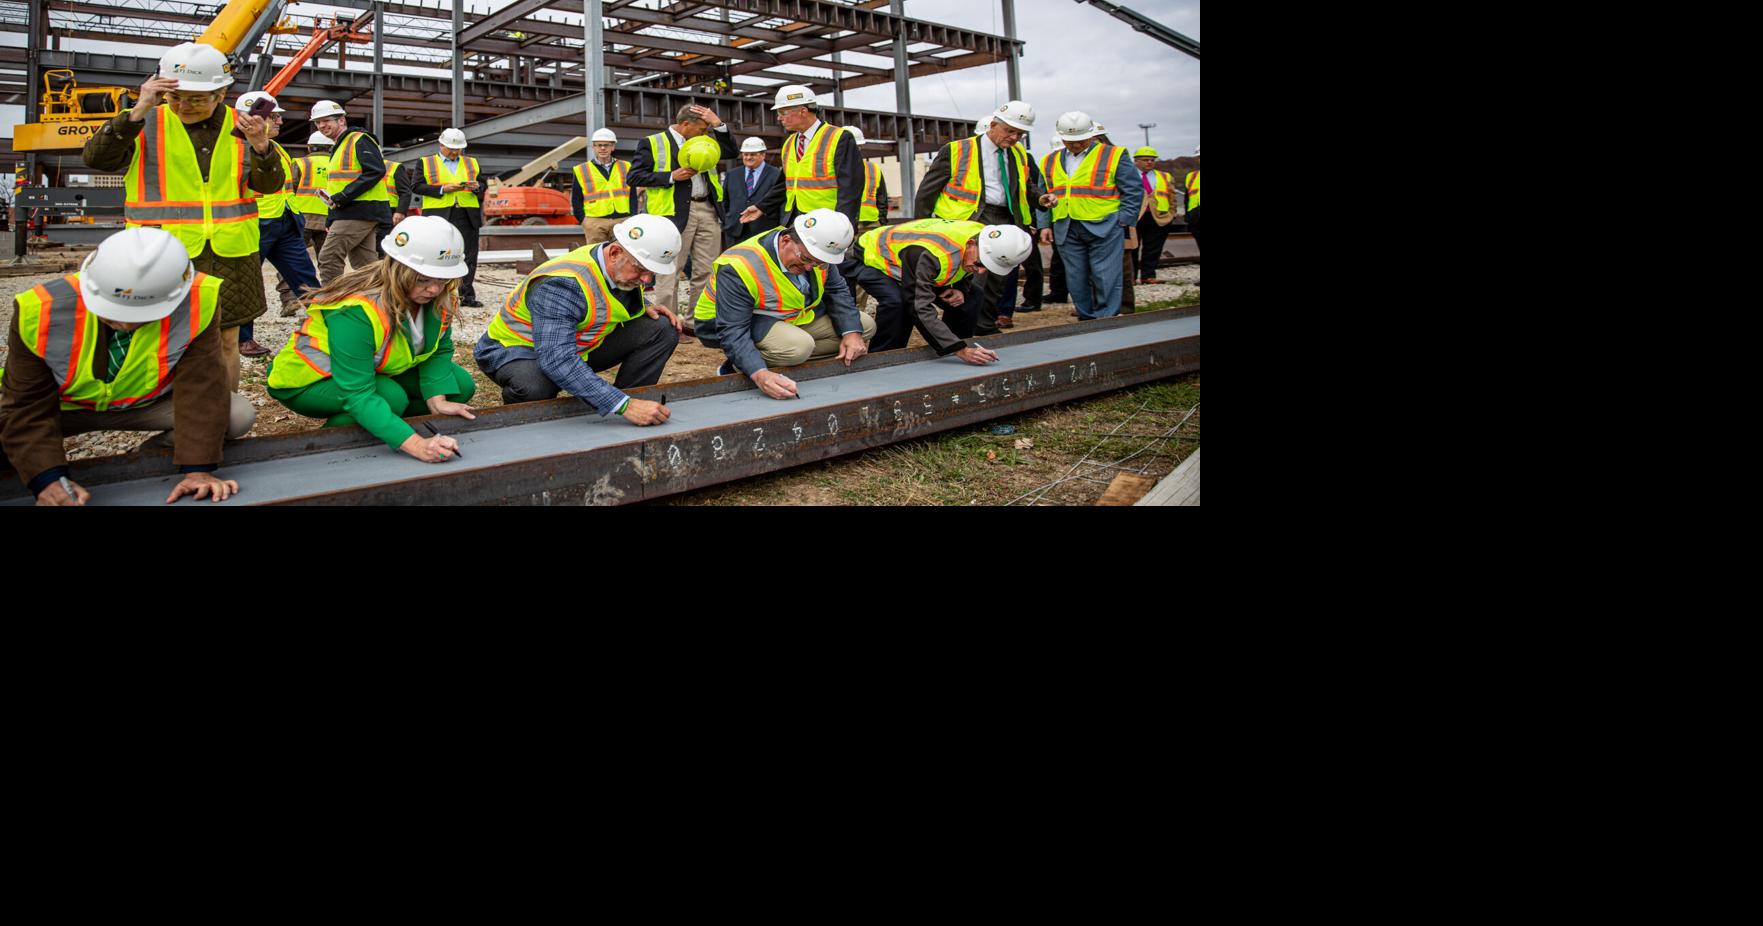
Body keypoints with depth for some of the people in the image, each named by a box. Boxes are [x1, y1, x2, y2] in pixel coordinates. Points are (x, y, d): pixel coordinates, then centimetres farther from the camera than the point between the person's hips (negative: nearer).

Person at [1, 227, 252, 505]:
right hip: (64, 407, 1)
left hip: (151, 403, 0)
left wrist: (197, 469, -33)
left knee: (240, 415, -24)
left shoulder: (196, 302, -32)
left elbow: (203, 388, -27)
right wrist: (48, 479, -36)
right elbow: (27, 405, -23)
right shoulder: (41, 311, -31)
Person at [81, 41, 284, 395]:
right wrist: (139, 111, -21)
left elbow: (270, 186, 2)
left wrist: (260, 146, -18)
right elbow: (95, 158, -12)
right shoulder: (144, 124, 0)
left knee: (226, 342, 10)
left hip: (230, 254, 2)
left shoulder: (241, 127, 6)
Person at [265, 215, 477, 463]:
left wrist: (437, 400, -27)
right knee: (391, 398, -35)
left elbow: (439, 351, -7)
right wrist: (414, 444, -54)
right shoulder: (357, 312, -38)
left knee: (461, 384, -6)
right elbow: (357, 395, -42)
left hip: (377, 372, 7)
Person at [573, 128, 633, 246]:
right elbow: (576, 200, 8)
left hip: (623, 221, 2)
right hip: (594, 222, -2)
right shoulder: (581, 170, 8)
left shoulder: (625, 167, 13)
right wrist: (583, 220, -3)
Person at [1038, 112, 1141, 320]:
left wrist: (1124, 222, -8)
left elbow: (1133, 191, 0)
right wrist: (1044, 225, 9)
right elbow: (1044, 196, 20)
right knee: (1076, 281, 5)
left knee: (1105, 280, -7)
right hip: (1066, 231, 4)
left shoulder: (1114, 156, 1)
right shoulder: (1050, 162, 14)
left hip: (1104, 229, -4)